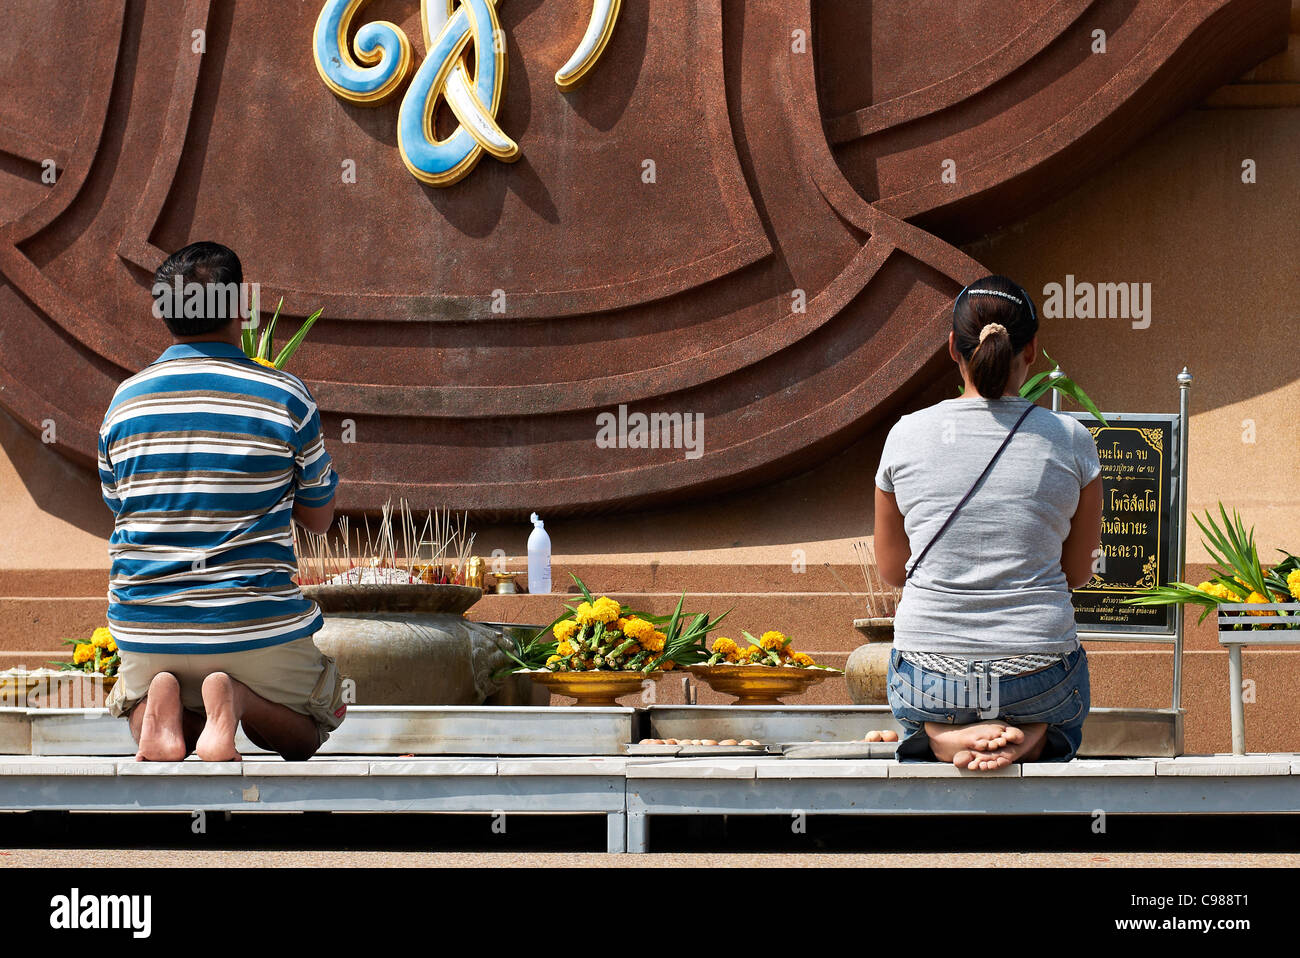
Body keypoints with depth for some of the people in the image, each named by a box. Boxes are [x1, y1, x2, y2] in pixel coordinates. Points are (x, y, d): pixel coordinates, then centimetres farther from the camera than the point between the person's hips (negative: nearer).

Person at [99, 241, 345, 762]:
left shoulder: (124, 401, 2)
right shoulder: (285, 396, -6)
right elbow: (319, 517, 6)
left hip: (145, 630, 3)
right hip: (257, 628, -3)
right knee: (310, 727, 23)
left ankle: (161, 707, -6)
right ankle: (237, 699, -11)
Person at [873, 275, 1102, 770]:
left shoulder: (906, 435, -3)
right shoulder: (1071, 441, -4)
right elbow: (1078, 572, 7)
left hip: (928, 683, 0)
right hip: (1040, 680, 0)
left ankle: (942, 734, -1)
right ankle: (1030, 734, -1)